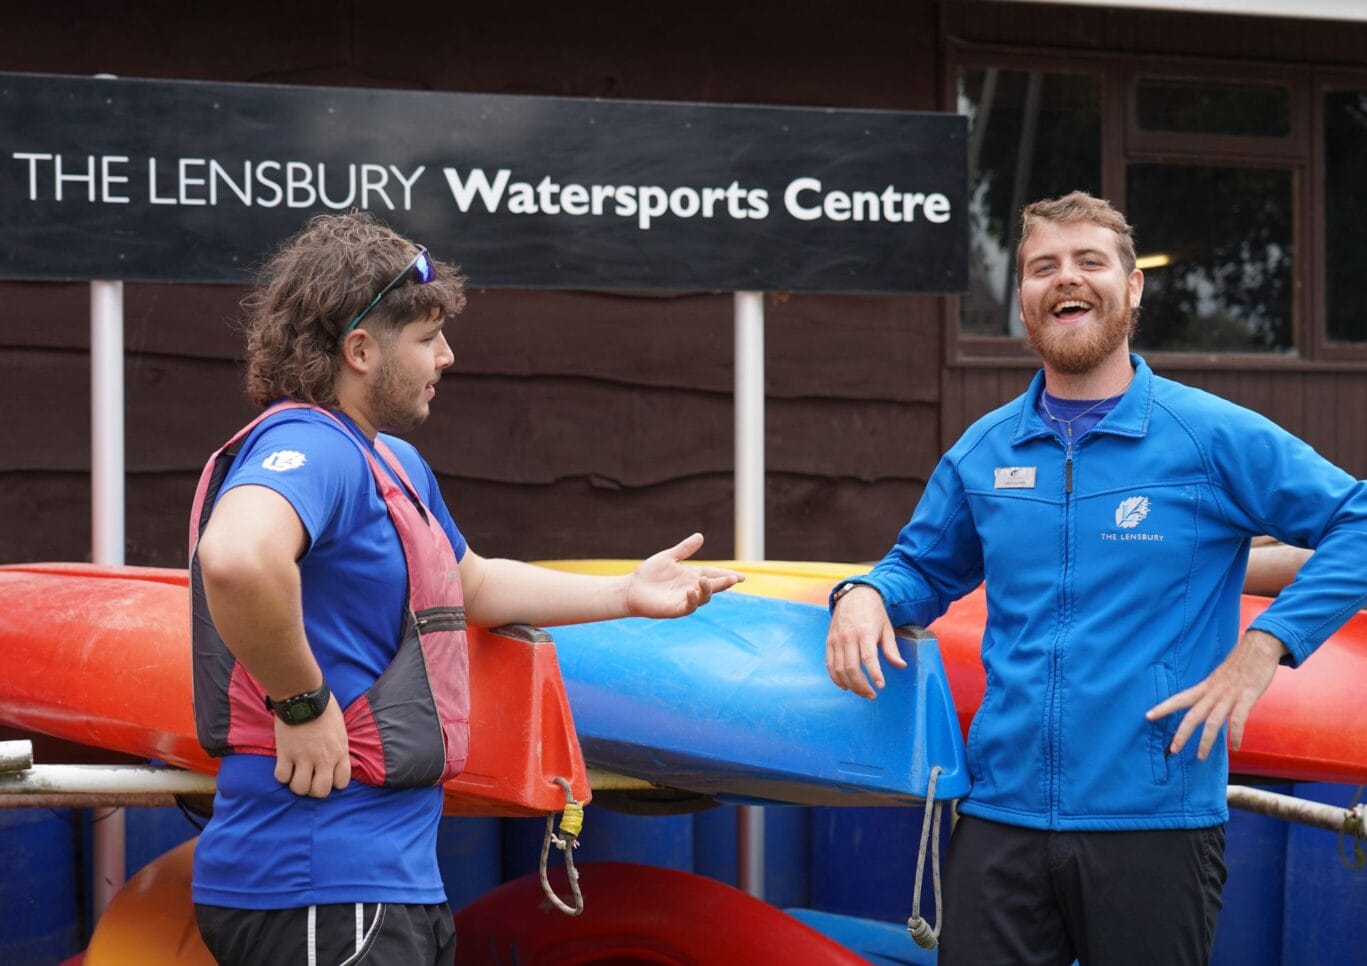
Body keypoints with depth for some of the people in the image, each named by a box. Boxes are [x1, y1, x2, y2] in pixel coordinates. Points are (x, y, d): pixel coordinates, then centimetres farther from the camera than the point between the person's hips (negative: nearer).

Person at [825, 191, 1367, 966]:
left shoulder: (1215, 438, -2)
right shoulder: (983, 452, 11)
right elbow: (924, 567, 25)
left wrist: (1264, 646, -13)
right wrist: (864, 595, 2)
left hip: (1154, 822, -3)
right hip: (1003, 814, 3)